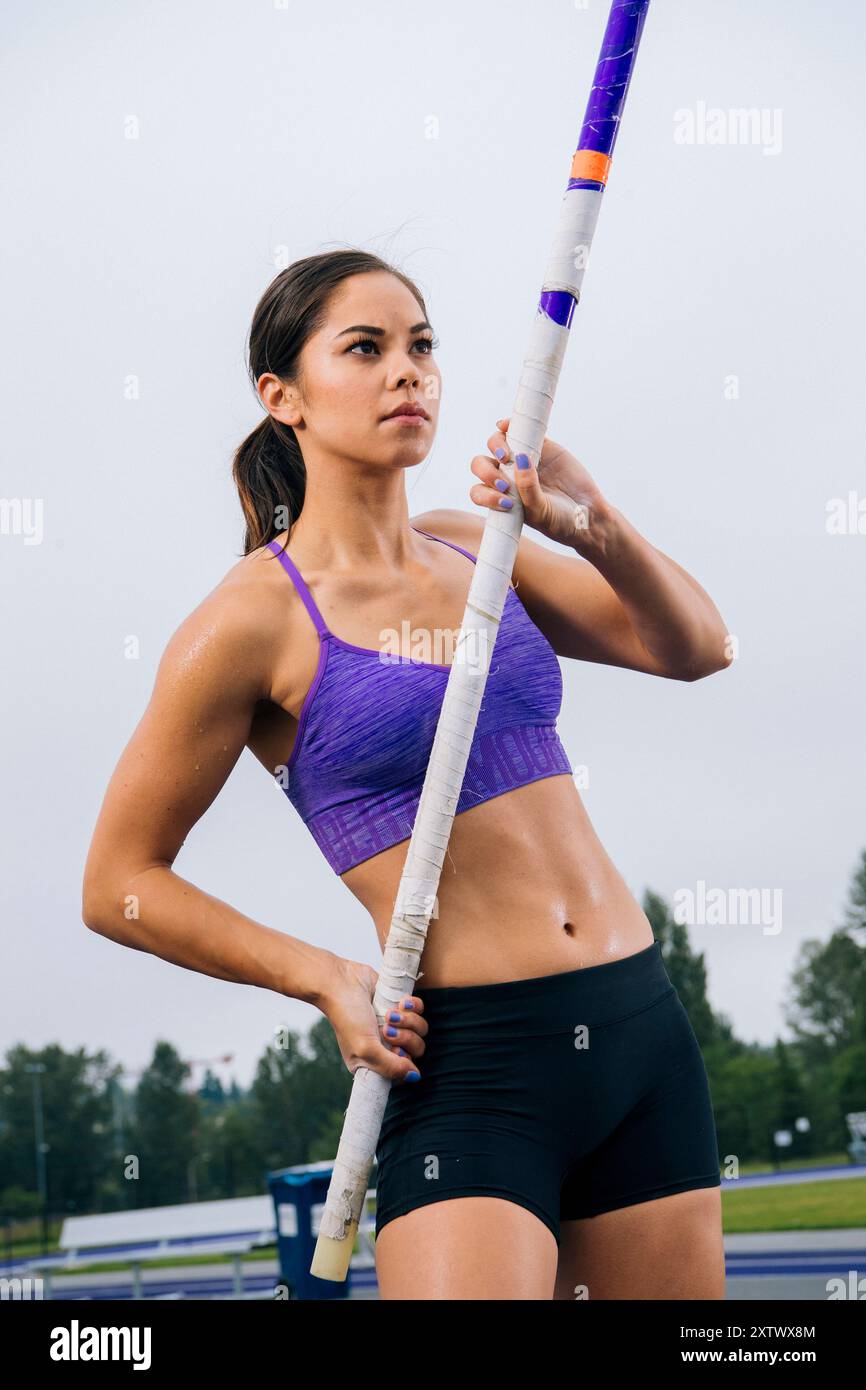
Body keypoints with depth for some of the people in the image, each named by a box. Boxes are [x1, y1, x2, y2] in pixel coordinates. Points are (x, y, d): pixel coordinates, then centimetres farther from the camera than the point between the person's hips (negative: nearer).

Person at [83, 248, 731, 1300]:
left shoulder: (475, 550, 10)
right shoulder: (255, 620, -7)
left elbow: (696, 650, 4)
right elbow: (120, 886, -2)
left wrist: (596, 529, -13)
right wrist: (323, 976, -11)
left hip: (641, 1024, 6)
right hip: (470, 1061, -6)